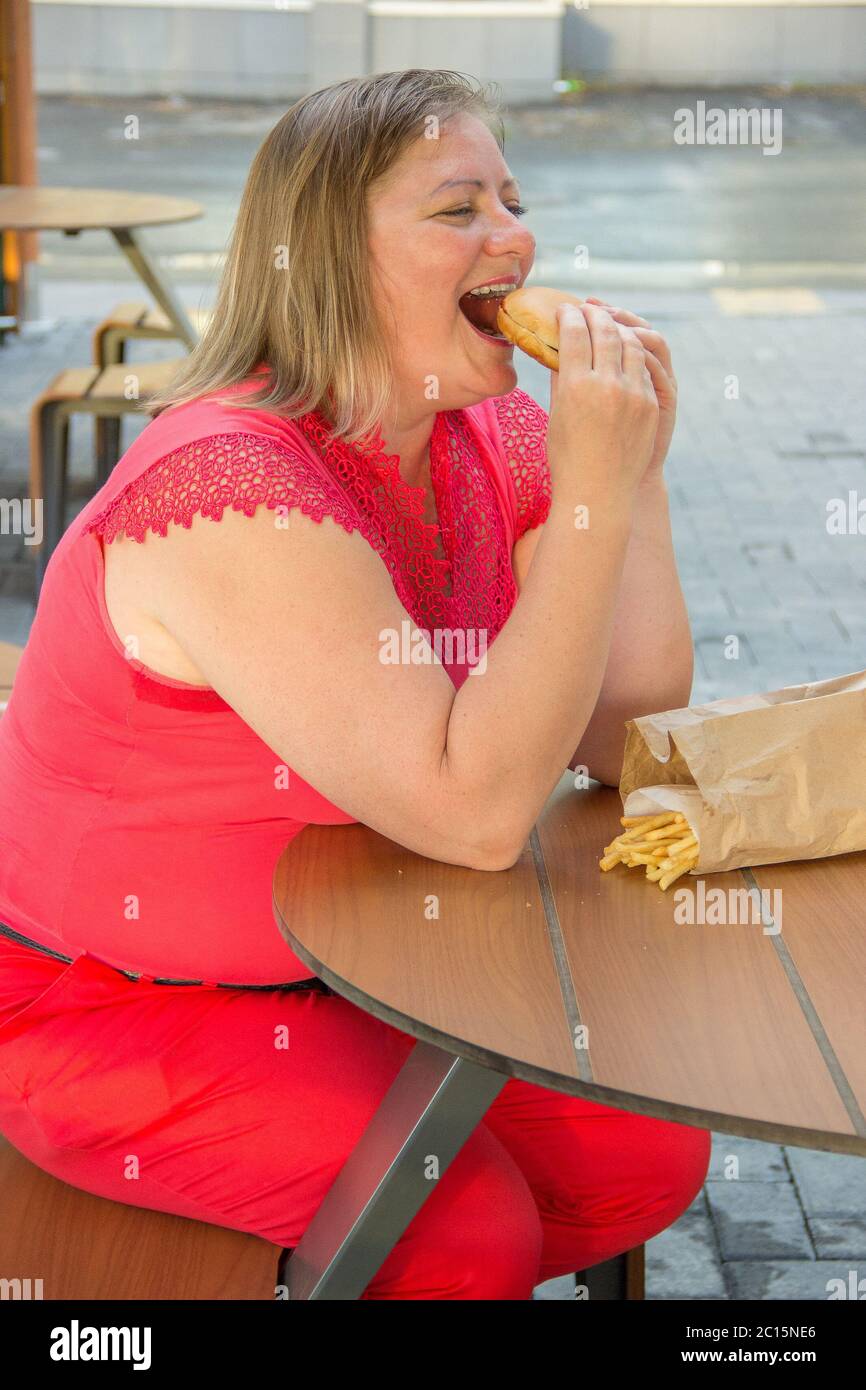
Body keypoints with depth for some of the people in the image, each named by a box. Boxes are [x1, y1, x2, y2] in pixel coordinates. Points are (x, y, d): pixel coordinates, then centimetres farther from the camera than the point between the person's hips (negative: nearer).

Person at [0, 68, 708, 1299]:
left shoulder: (500, 440, -4)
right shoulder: (232, 492, -29)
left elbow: (629, 744, -6)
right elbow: (477, 814, -33)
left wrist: (634, 473, -15)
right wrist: (590, 494, -33)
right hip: (102, 1005, -7)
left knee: (653, 1153, 0)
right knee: (469, 1227, -21)